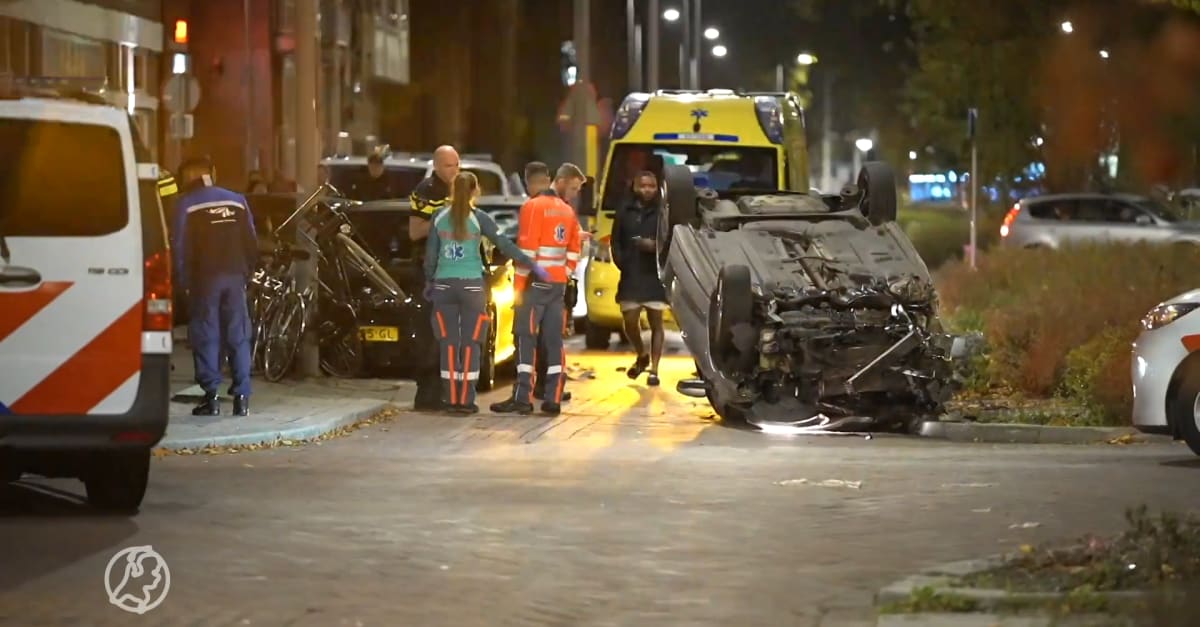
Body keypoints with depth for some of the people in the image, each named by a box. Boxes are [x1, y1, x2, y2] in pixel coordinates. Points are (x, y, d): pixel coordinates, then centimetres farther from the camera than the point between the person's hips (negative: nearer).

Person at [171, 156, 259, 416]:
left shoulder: (186, 203, 0)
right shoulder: (237, 200, 13)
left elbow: (180, 246, -6)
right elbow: (252, 241, 12)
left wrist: (183, 280, 0)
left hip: (205, 277, -3)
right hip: (235, 276, 3)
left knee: (206, 337, 0)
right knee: (238, 337, 5)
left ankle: (211, 396, -6)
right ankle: (241, 397, 1)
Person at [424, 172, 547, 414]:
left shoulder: (439, 218, 3)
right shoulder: (479, 219, -3)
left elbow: (430, 253, 7)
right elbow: (505, 245, -6)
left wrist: (429, 281, 20)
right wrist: (533, 266, -2)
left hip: (444, 285, 2)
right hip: (471, 285, -2)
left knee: (449, 343, 5)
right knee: (470, 343, 2)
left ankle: (451, 398, 3)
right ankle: (465, 400, -1)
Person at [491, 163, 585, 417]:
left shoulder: (534, 207, -9)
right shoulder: (568, 213, 9)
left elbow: (528, 249, -13)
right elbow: (573, 253, 11)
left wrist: (519, 285, -9)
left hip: (535, 282, -6)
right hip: (557, 285, 6)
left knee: (526, 339, -5)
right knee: (554, 341, 6)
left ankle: (523, 398, -9)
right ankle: (553, 400, 3)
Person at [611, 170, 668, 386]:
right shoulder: (625, 213, 10)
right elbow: (616, 243, 10)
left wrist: (655, 246, -18)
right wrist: (621, 263, -3)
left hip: (655, 277, -2)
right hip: (630, 277, 2)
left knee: (656, 322, -1)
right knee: (630, 322, 2)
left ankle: (653, 369, 1)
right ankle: (642, 356, 29)